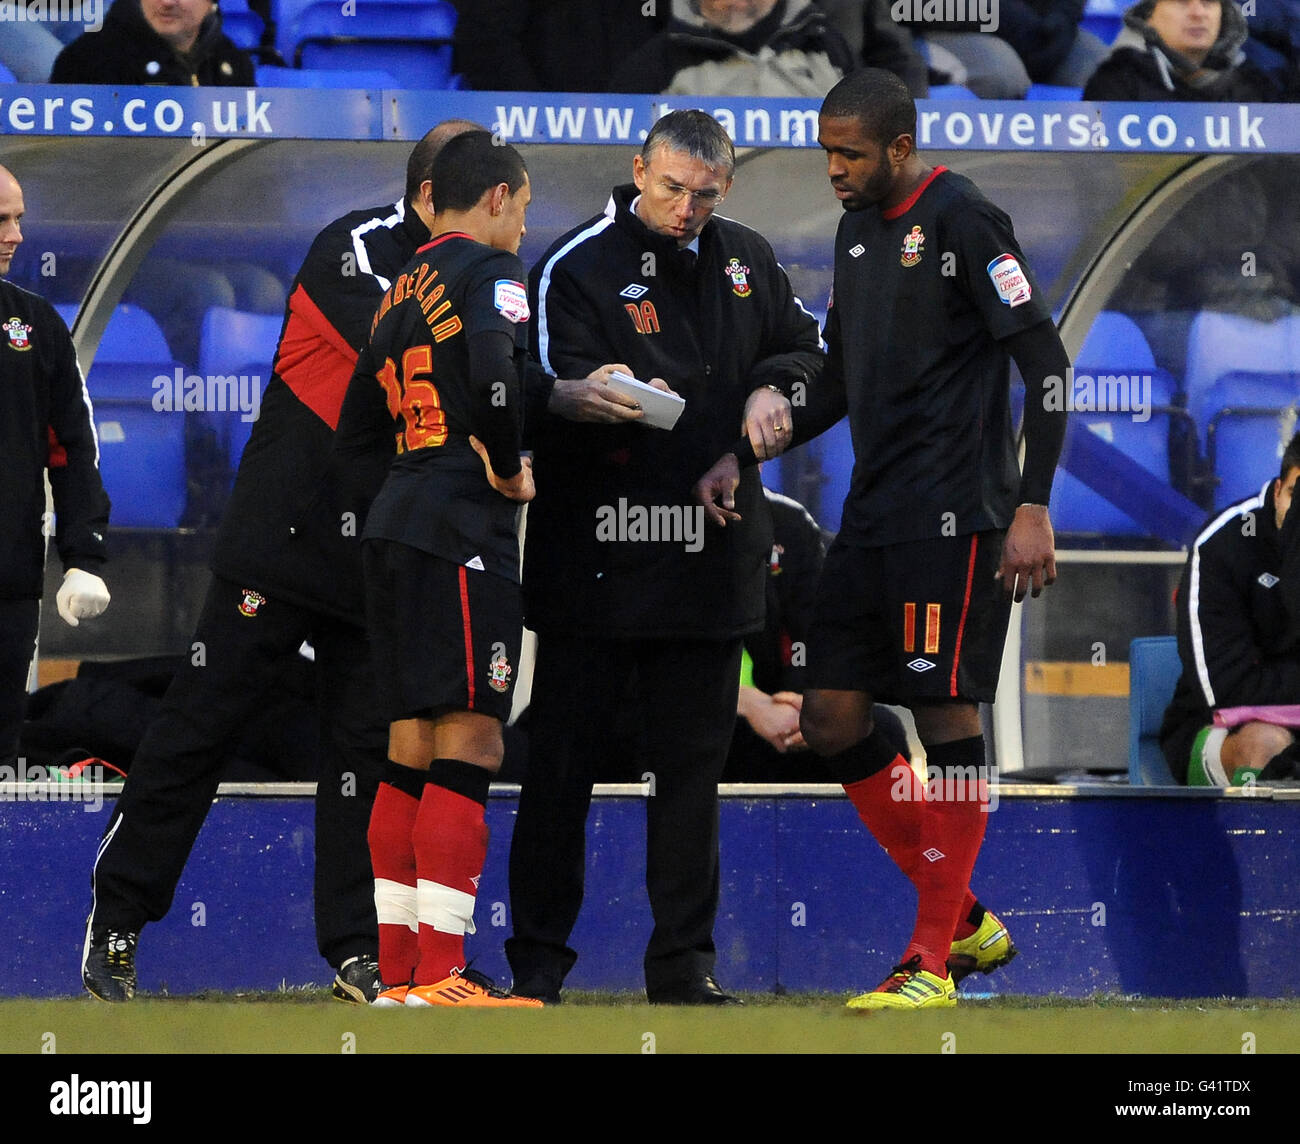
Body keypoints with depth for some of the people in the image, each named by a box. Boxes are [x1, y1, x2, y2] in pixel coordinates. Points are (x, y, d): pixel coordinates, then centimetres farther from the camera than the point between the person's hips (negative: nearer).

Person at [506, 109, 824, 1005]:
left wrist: (773, 389, -1)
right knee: (564, 759, -1)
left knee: (693, 762, 9)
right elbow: (556, 402, -17)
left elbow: (808, 349, 21)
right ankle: (539, 955, 8)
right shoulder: (576, 268, -8)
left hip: (711, 554, 5)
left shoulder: (746, 260, 9)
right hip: (595, 554, -5)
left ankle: (685, 960, 15)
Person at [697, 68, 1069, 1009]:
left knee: (947, 714, -7)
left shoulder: (965, 222, -10)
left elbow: (1044, 361, -13)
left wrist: (1032, 508, -18)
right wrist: (744, 460, 17)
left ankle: (932, 963, -4)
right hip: (875, 511, 9)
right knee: (833, 721, 5)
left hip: (954, 517, -9)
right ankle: (968, 922, 15)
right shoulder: (859, 228, 15)